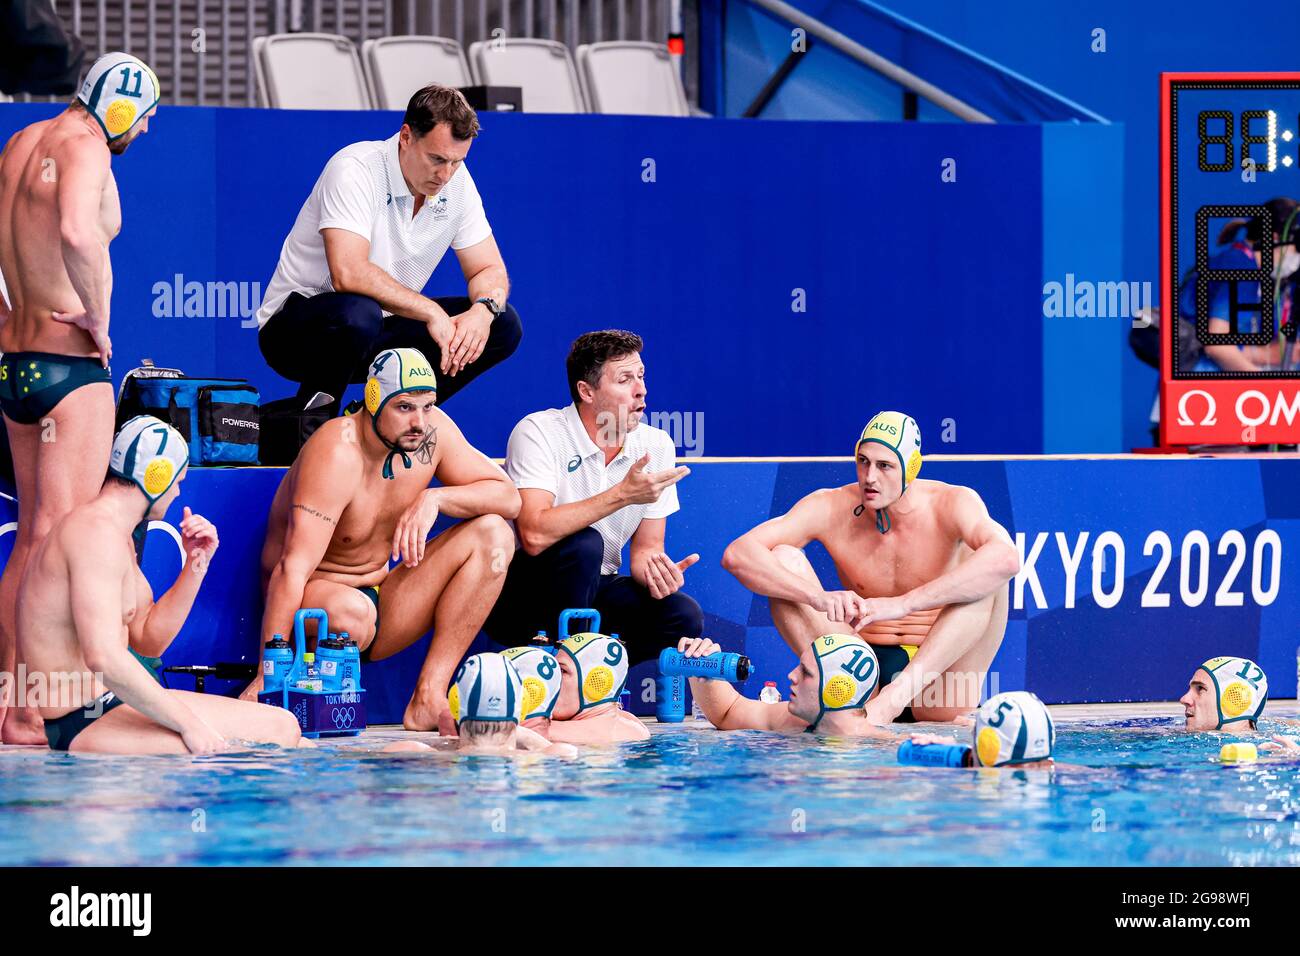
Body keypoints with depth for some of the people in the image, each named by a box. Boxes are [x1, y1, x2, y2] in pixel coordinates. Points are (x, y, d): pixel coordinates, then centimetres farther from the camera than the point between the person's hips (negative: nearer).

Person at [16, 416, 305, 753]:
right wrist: (188, 722, -23)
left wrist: (196, 566, 9)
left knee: (283, 727, 7)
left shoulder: (114, 532, 17)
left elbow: (149, 641, 19)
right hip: (83, 723, -11)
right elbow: (103, 657, -28)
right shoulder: (98, 531, -17)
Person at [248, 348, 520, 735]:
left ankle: (429, 698, -17)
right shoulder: (337, 454, -25)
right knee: (350, 611, -42)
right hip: (309, 602, -7)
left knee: (492, 534, -9)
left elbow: (508, 497, 0)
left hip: (382, 597, 7)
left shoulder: (430, 429, -5)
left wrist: (434, 499, -20)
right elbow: (292, 569, -32)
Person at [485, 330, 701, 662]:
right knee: (582, 545, -35)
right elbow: (534, 536, -31)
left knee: (684, 616, -20)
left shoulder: (656, 445, 1)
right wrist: (623, 494, -32)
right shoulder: (539, 432, -16)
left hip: (593, 590, 5)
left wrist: (652, 565, -22)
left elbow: (645, 547, 4)